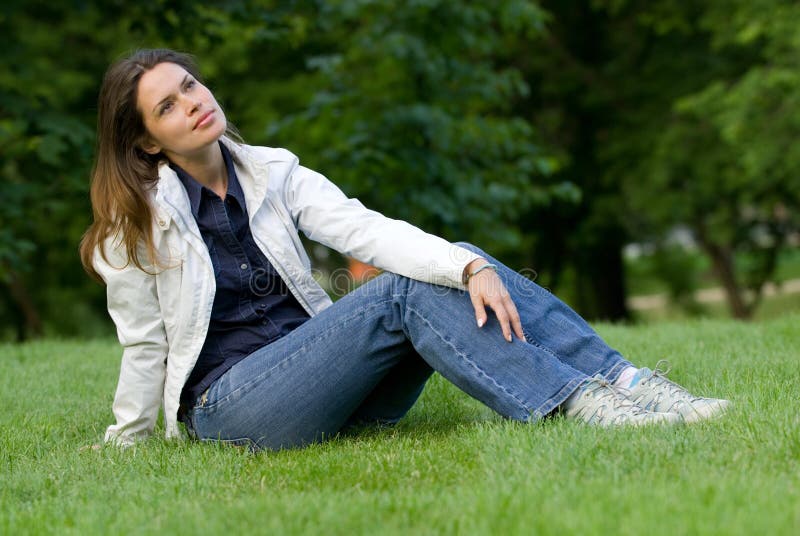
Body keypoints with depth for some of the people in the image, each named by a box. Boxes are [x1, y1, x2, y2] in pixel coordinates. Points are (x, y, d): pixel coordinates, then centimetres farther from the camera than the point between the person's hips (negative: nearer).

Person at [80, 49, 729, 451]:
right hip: (226, 404, -5)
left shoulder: (272, 173, 8)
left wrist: (469, 266, -22)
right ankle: (578, 403, -31)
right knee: (402, 291, -26)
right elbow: (144, 345, 2)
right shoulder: (137, 221, -4)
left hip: (317, 375, 5)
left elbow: (363, 227, -7)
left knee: (454, 265, -16)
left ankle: (620, 380, -24)